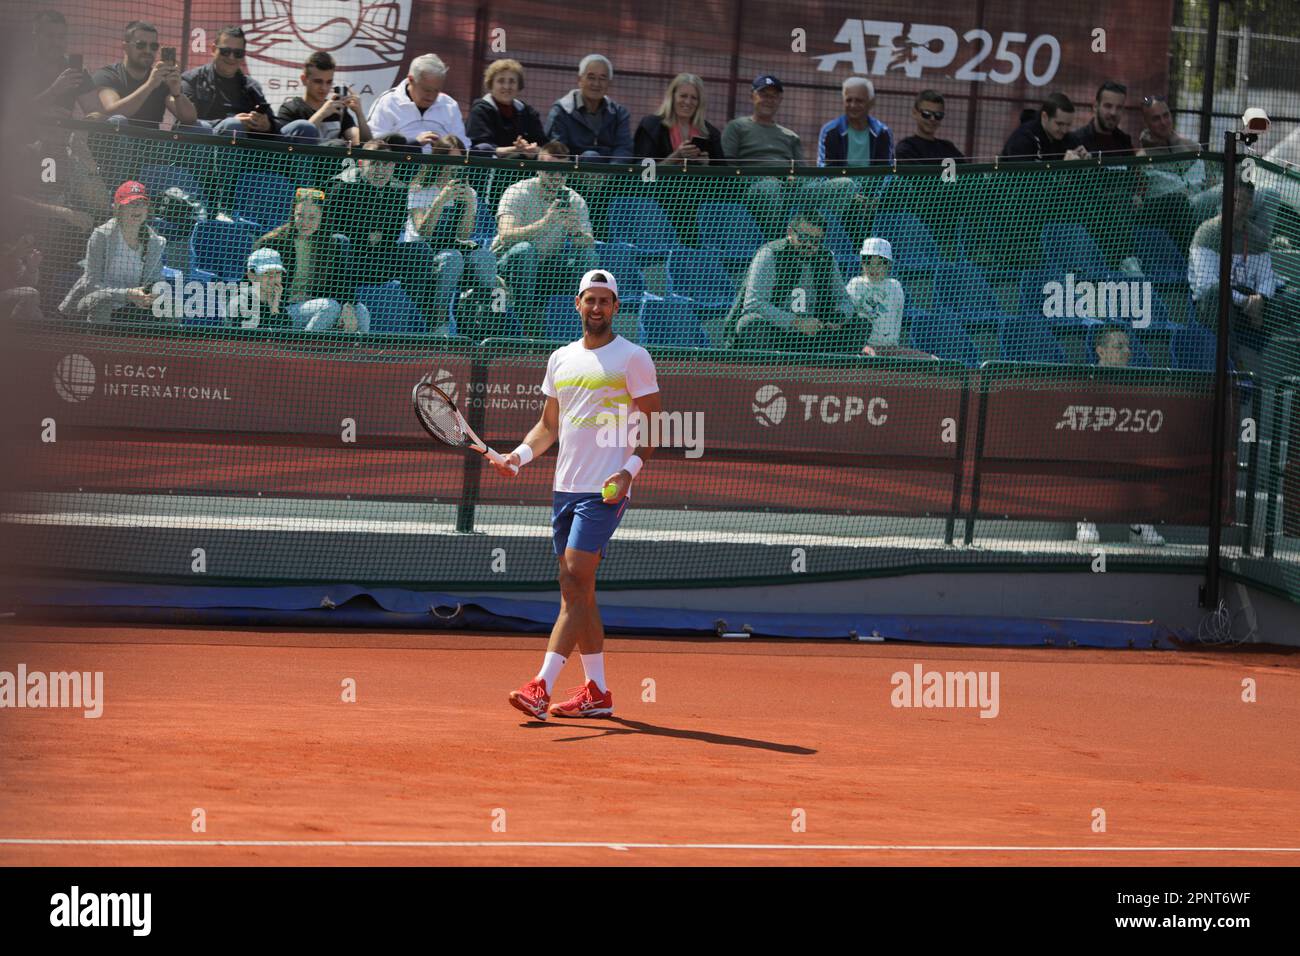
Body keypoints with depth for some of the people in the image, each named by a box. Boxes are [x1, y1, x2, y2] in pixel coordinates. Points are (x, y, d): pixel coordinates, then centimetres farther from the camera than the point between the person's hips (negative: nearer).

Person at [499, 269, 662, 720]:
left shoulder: (633, 358, -4)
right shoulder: (561, 359, 15)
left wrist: (630, 469, -18)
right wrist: (519, 456, 3)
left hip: (604, 491, -7)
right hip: (565, 488, 7)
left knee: (575, 582, -14)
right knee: (576, 593, 8)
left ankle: (541, 687, -20)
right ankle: (596, 692, 14)